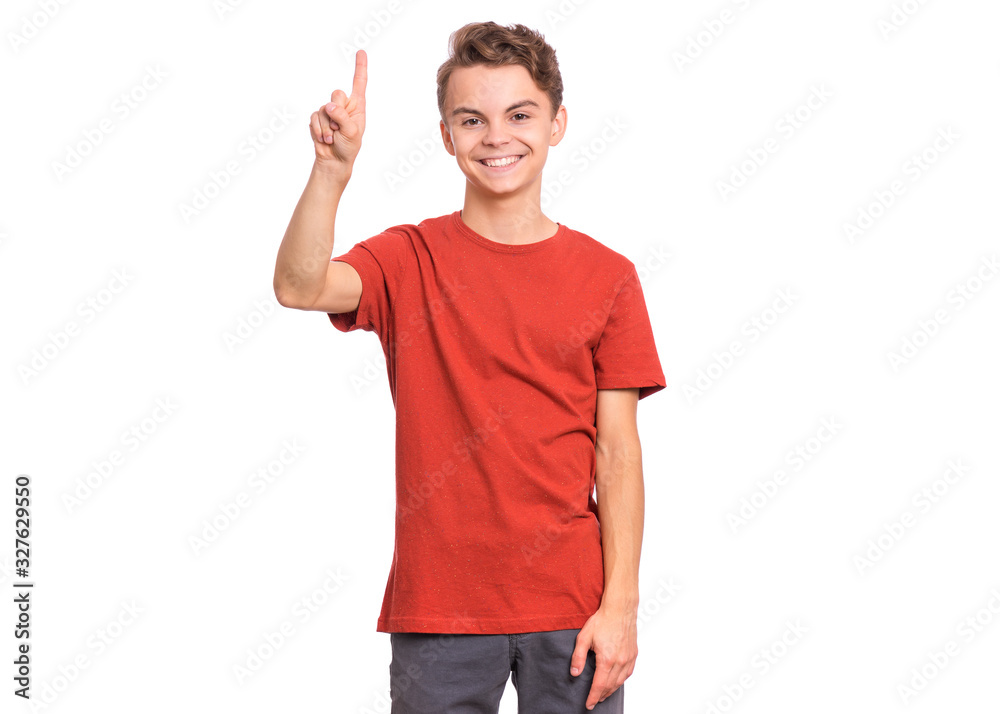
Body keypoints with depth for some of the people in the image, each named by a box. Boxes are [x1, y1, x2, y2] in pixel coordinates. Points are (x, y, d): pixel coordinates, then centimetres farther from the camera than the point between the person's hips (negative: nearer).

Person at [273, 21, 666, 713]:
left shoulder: (606, 276, 2)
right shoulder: (409, 259, 2)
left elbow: (617, 453, -1)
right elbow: (300, 287, -17)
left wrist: (620, 605, -6)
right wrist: (334, 166, -30)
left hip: (571, 607, 0)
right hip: (437, 611, 0)